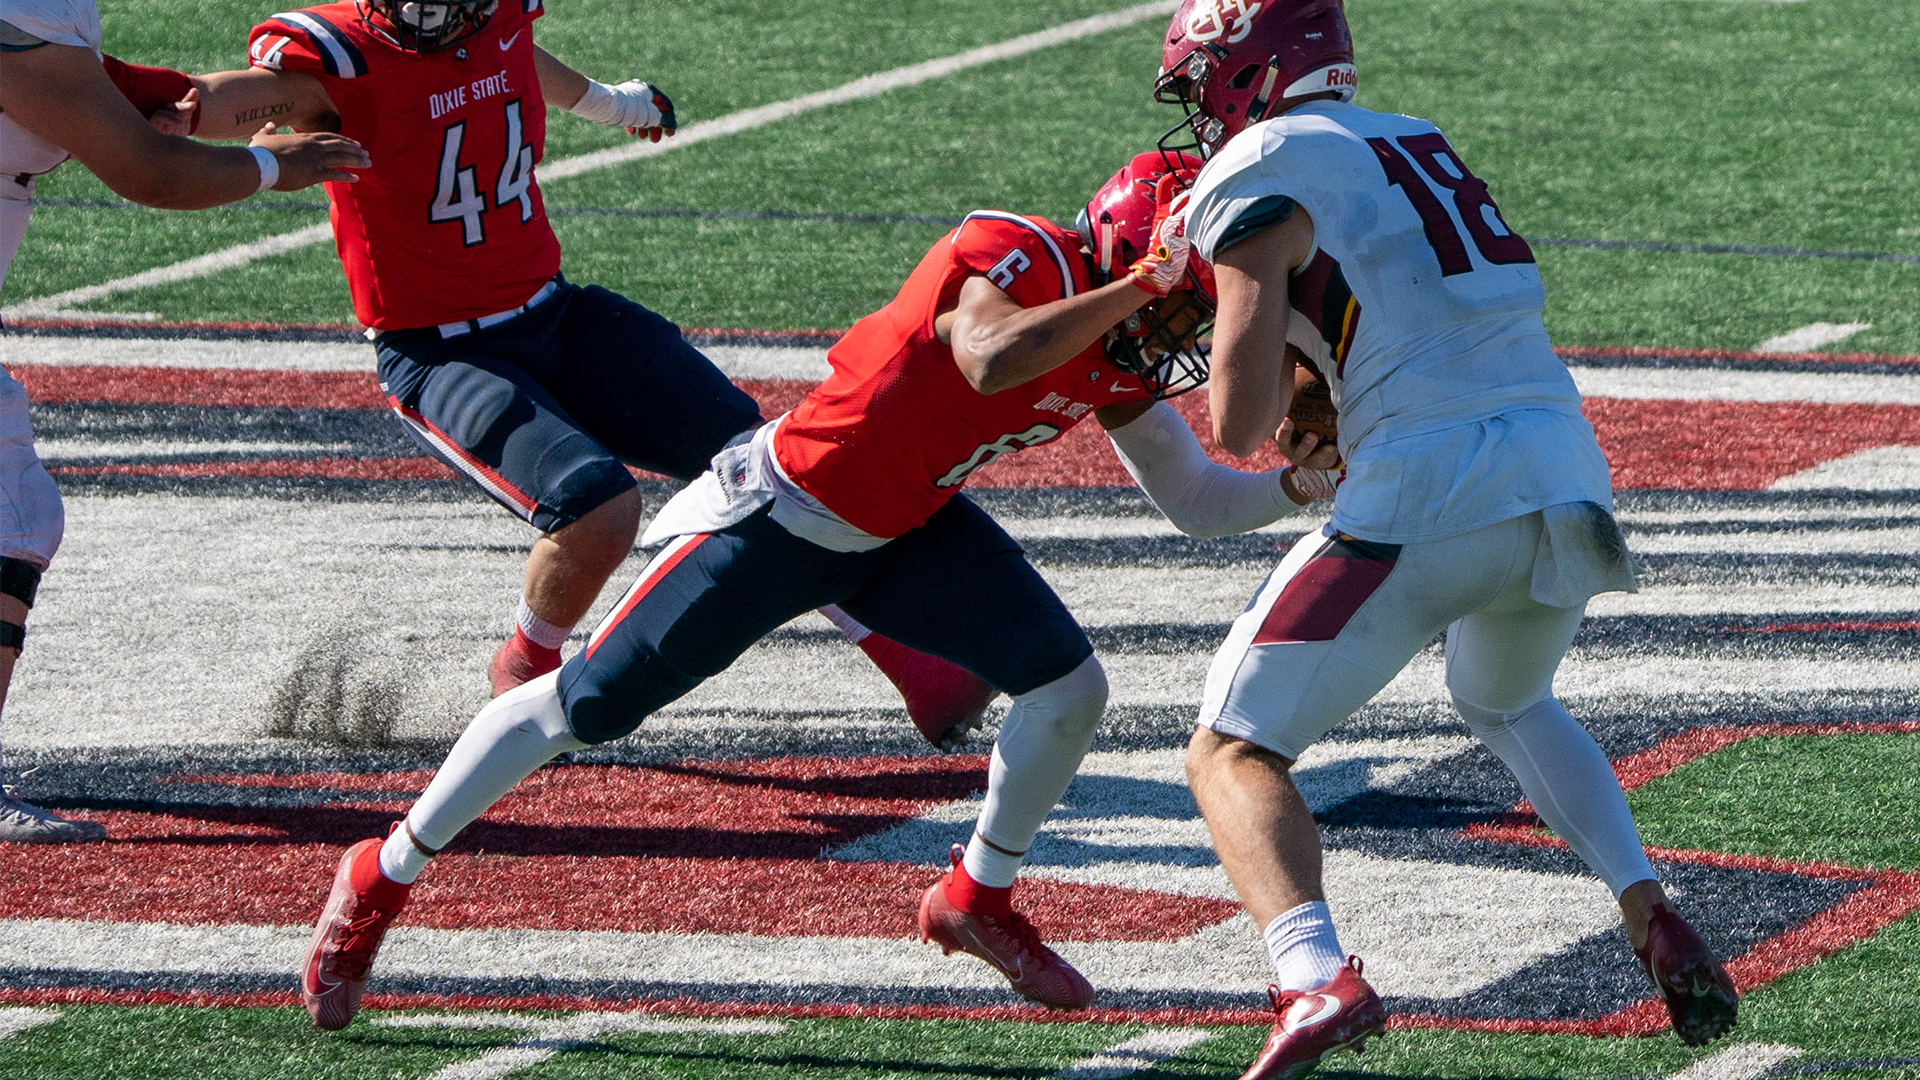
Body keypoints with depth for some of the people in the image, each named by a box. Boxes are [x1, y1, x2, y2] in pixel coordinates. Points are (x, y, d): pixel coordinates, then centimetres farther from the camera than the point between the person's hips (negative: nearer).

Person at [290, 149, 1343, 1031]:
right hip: (782, 513, -7)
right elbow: (990, 362, -48)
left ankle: (978, 899, 19)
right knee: (587, 703, -4)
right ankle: (380, 879, 12)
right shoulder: (1016, 254, -26)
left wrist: (1303, 482, -10)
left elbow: (1196, 499, 7)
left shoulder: (1117, 355, -2)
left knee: (1069, 686, -6)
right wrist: (1137, 285, -43)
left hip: (903, 532, 8)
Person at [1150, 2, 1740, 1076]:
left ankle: (1317, 979, -24)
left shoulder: (1260, 174, 0)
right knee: (1506, 703, 36)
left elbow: (1239, 426, -4)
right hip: (1569, 481, 7)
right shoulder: (1415, 144, 23)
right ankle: (1650, 913, 15)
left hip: (1431, 496, -7)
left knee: (1235, 751, 2)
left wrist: (1278, 370, 15)